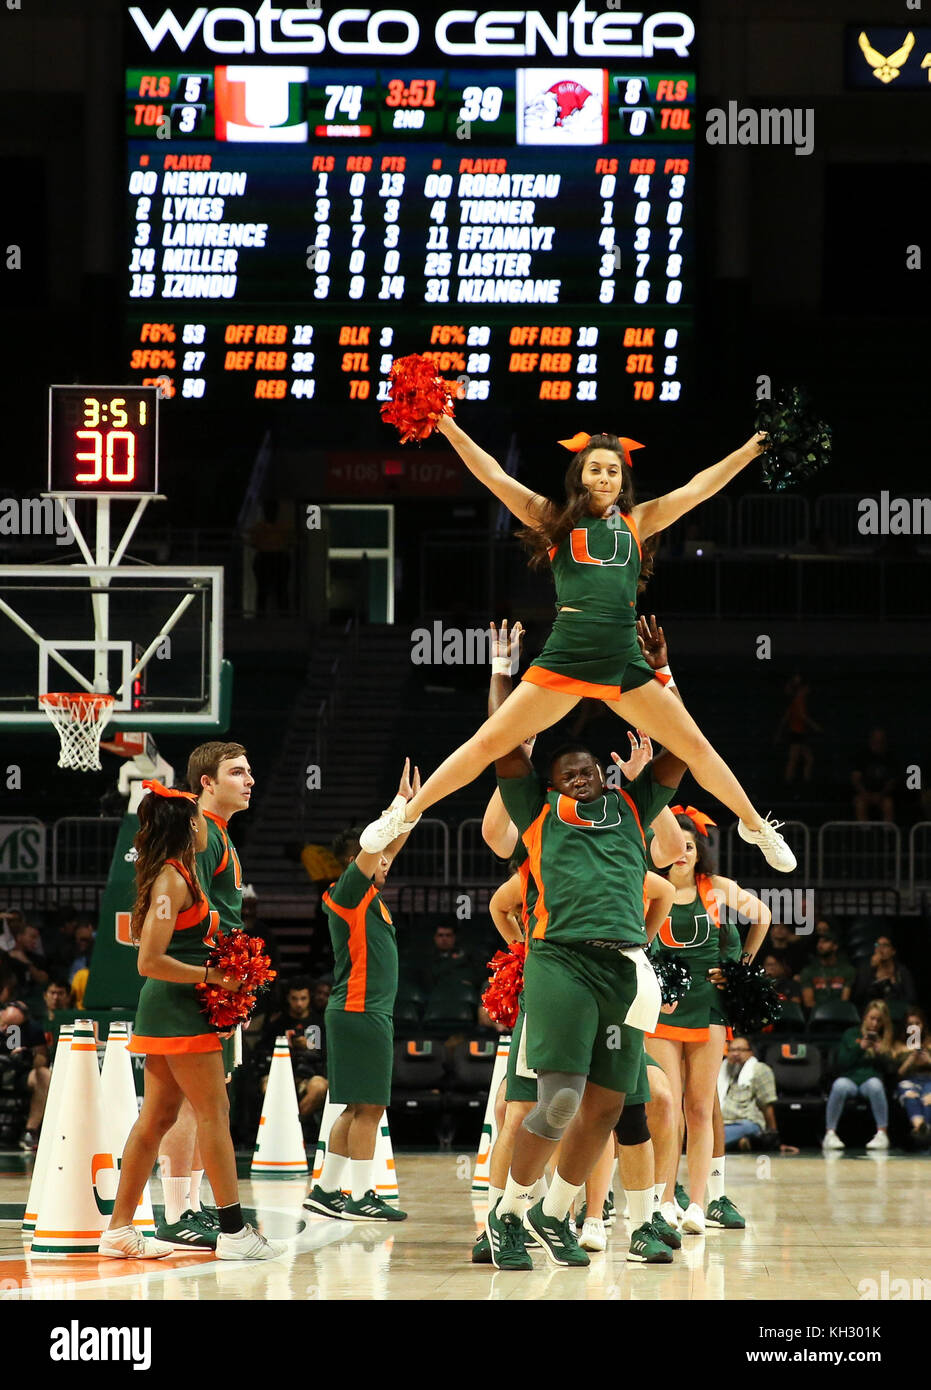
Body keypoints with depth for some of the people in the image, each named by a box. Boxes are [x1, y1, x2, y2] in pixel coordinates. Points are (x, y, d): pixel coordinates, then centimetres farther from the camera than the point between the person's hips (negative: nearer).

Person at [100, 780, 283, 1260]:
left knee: (157, 1117, 10)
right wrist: (210, 976, -17)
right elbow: (150, 962, -20)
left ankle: (119, 1230, 12)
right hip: (180, 1009, -10)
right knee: (214, 1112, -7)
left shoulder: (176, 876, 15)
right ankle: (233, 1232, -7)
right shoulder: (173, 881, -15)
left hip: (167, 1012, 10)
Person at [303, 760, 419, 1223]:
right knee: (367, 1106, -9)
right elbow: (376, 844, -18)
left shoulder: (368, 896, 16)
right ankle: (360, 1197, -7)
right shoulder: (347, 893, -8)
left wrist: (412, 805, 18)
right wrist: (402, 803, -12)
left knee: (359, 1108, 11)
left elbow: (390, 847, 25)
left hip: (369, 1012, 10)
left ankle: (326, 1190, 14)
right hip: (360, 1012, -10)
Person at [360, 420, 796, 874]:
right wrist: (447, 426, -1)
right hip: (563, 660, -2)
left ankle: (755, 826, 23)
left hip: (624, 663, 2)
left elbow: (698, 487, 13)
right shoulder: (555, 519, 9)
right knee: (487, 743, -2)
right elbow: (494, 475, 5)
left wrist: (752, 448, 9)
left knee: (696, 748, 4)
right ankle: (406, 814, 12)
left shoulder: (636, 522, 13)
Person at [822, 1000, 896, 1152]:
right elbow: (842, 1063, 5)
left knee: (874, 1084, -37)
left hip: (872, 1079, 0)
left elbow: (891, 1068, 9)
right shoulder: (851, 1034, 15)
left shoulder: (886, 1040, 18)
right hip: (850, 1078, 0)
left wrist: (880, 1052, -9)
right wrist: (860, 1047, -7)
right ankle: (830, 1133, -36)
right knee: (840, 1085, -36)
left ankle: (882, 1133, -37)